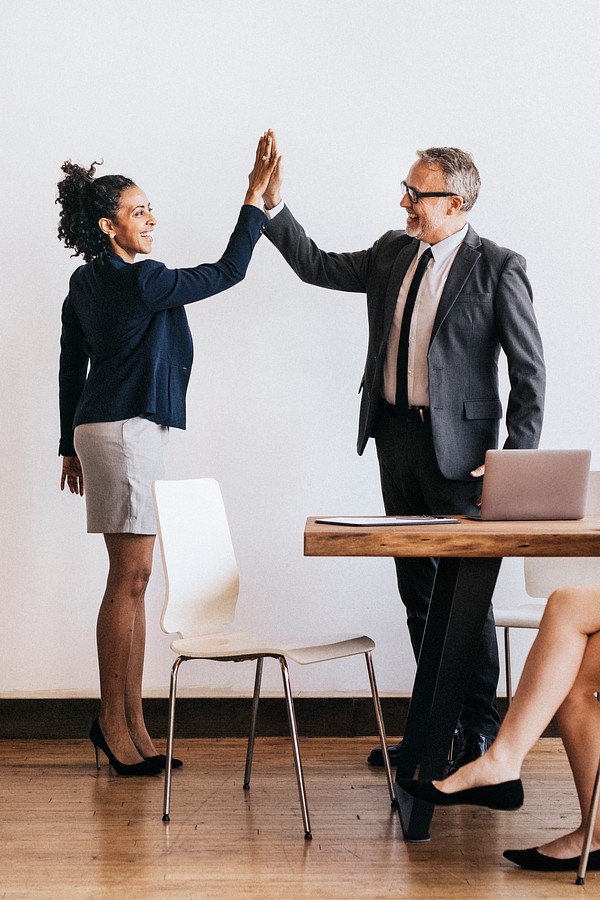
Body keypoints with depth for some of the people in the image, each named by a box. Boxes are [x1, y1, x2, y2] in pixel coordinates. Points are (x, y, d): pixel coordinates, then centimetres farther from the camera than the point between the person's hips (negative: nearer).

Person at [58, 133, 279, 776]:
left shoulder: (85, 284, 12)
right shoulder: (142, 282, -15)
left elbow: (70, 371, 17)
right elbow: (228, 271, -9)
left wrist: (72, 445, 24)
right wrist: (256, 194, -5)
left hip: (102, 428, 10)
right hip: (128, 429, -10)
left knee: (132, 580, 10)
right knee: (129, 578, -4)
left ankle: (130, 724, 14)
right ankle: (113, 719, 4)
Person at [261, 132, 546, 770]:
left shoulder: (498, 269, -8)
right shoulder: (393, 254, 10)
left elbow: (529, 369, -8)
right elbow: (317, 266, 18)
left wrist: (515, 458, -13)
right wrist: (273, 202, 7)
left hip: (457, 445, -6)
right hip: (395, 437, 6)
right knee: (417, 587, 12)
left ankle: (480, 730, 11)